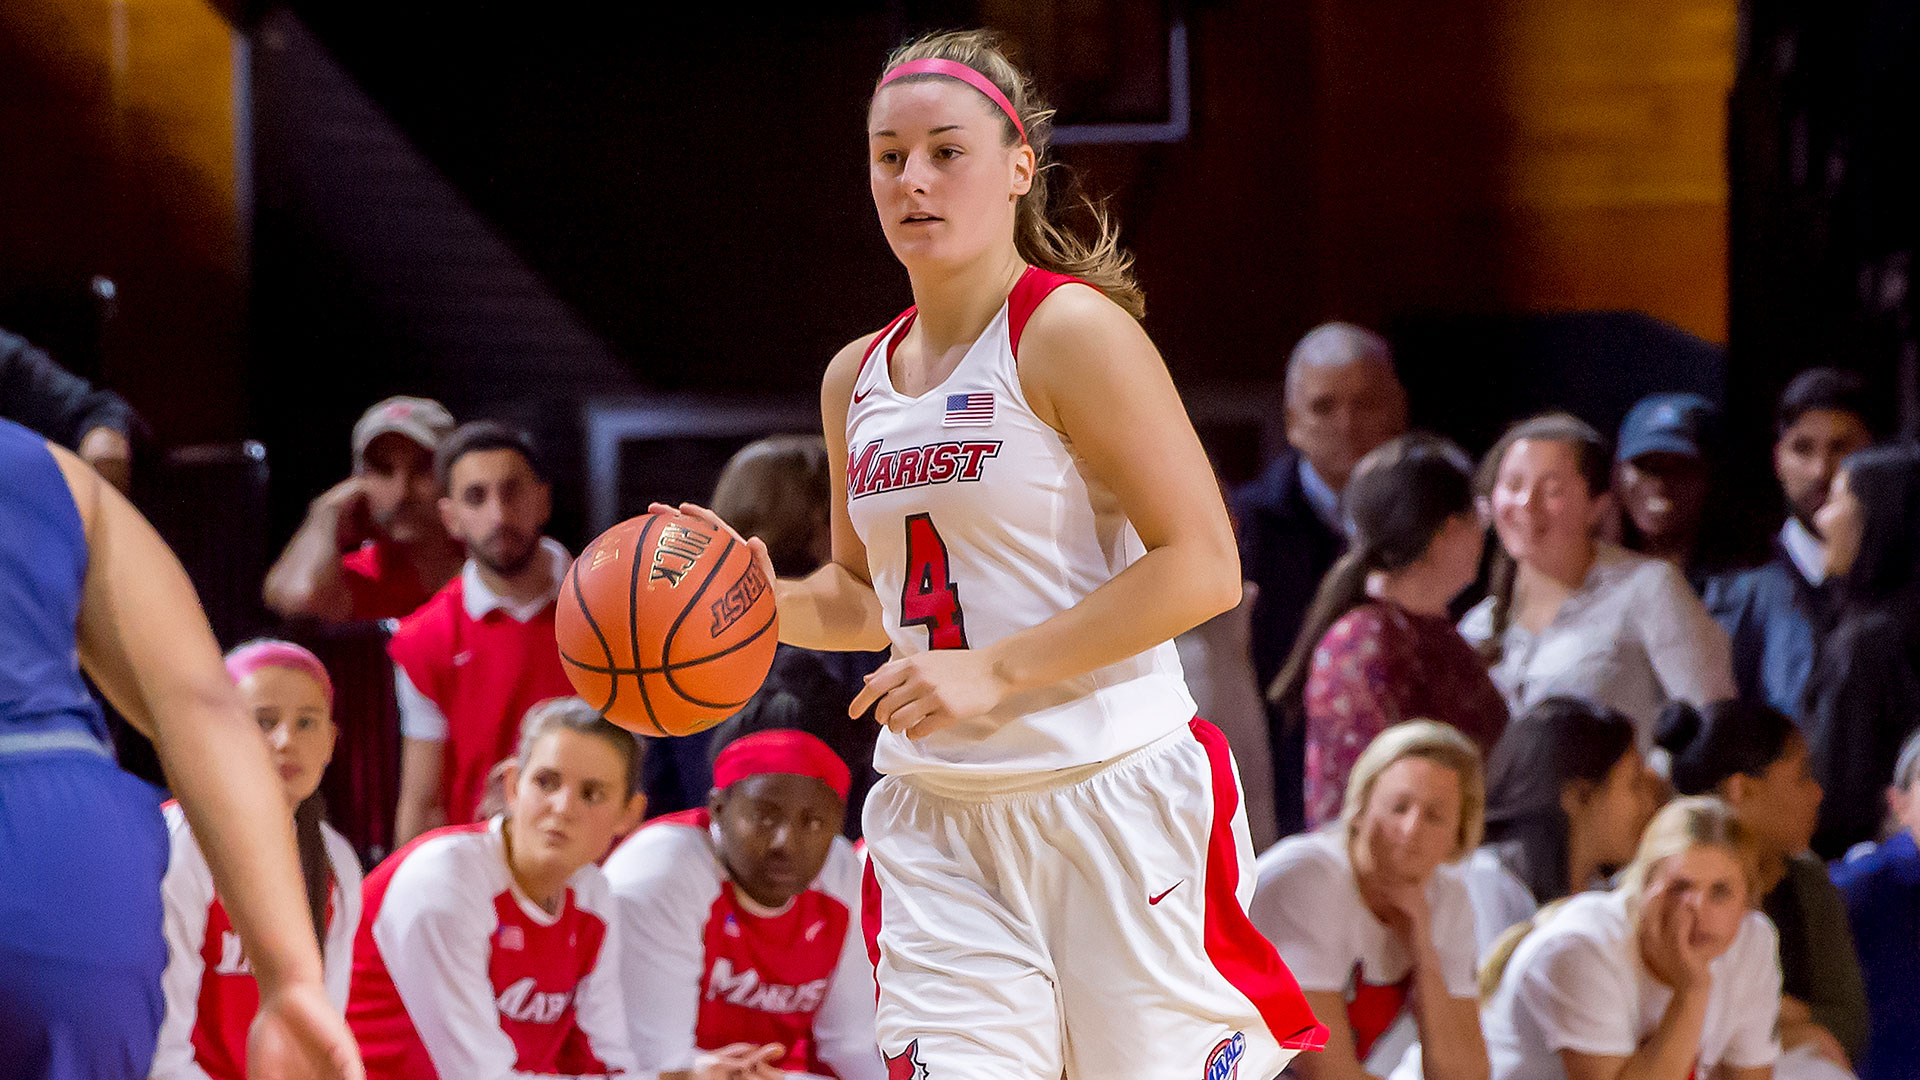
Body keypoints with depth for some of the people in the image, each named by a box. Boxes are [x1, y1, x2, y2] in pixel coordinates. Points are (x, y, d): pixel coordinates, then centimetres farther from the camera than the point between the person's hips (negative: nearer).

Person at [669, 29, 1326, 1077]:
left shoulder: (1071, 331, -9)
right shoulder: (855, 380, 13)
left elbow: (1203, 567, -15)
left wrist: (995, 671, -19)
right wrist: (769, 604, 4)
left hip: (1106, 787, -5)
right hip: (936, 818, 5)